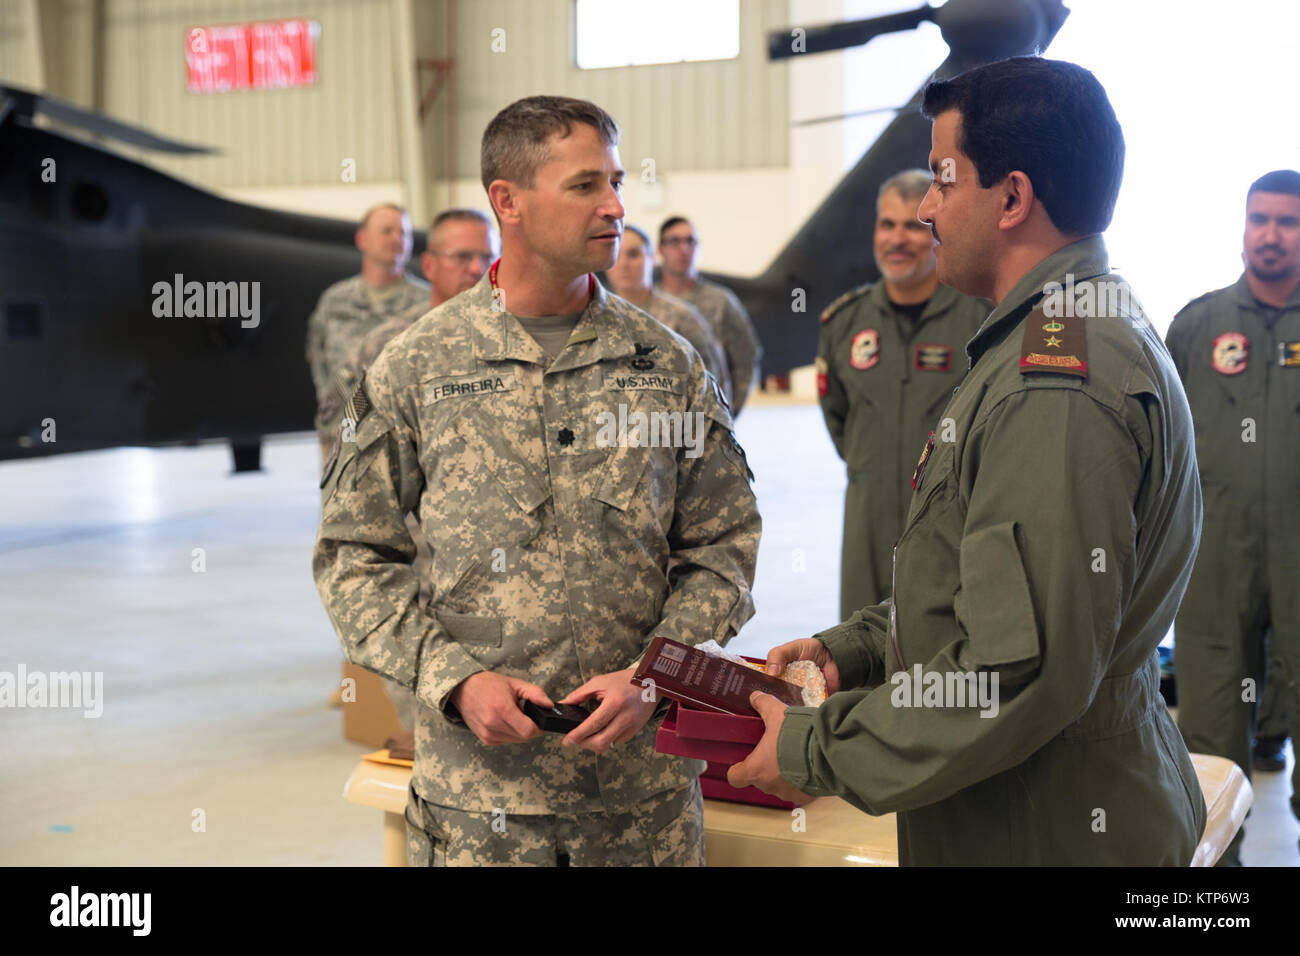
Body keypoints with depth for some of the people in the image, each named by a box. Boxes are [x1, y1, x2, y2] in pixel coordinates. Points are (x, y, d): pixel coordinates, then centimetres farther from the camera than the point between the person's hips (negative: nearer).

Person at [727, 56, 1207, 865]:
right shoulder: (1099, 337, 10)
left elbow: (1024, 672, -29)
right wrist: (849, 650, 10)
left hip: (1048, 834, -9)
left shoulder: (1058, 386, -25)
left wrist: (816, 751, -18)